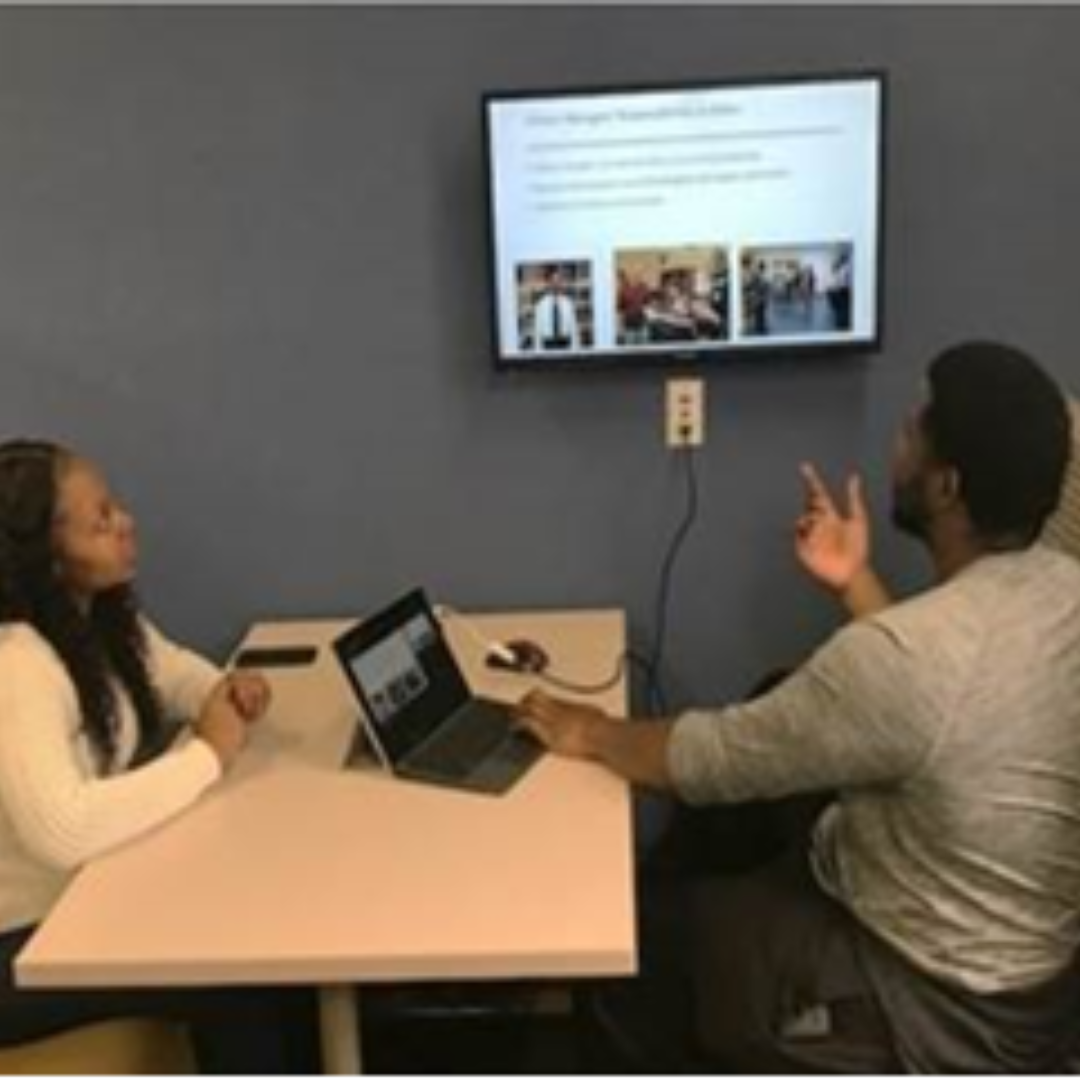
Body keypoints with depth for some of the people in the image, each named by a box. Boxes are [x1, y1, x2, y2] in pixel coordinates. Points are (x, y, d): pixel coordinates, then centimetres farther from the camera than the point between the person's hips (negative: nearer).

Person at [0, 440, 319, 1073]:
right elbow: (63, 830, -41)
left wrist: (224, 691, -8)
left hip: (92, 885, 8)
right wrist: (208, 754, -29)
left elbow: (170, 669, 17)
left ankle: (302, 1073, 18)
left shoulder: (98, 612, -2)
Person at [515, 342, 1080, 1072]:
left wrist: (591, 732, -3)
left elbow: (710, 758, -20)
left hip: (941, 1012, -8)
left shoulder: (899, 655, -33)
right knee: (716, 888, 23)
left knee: (639, 934, 10)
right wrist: (855, 583, 8)